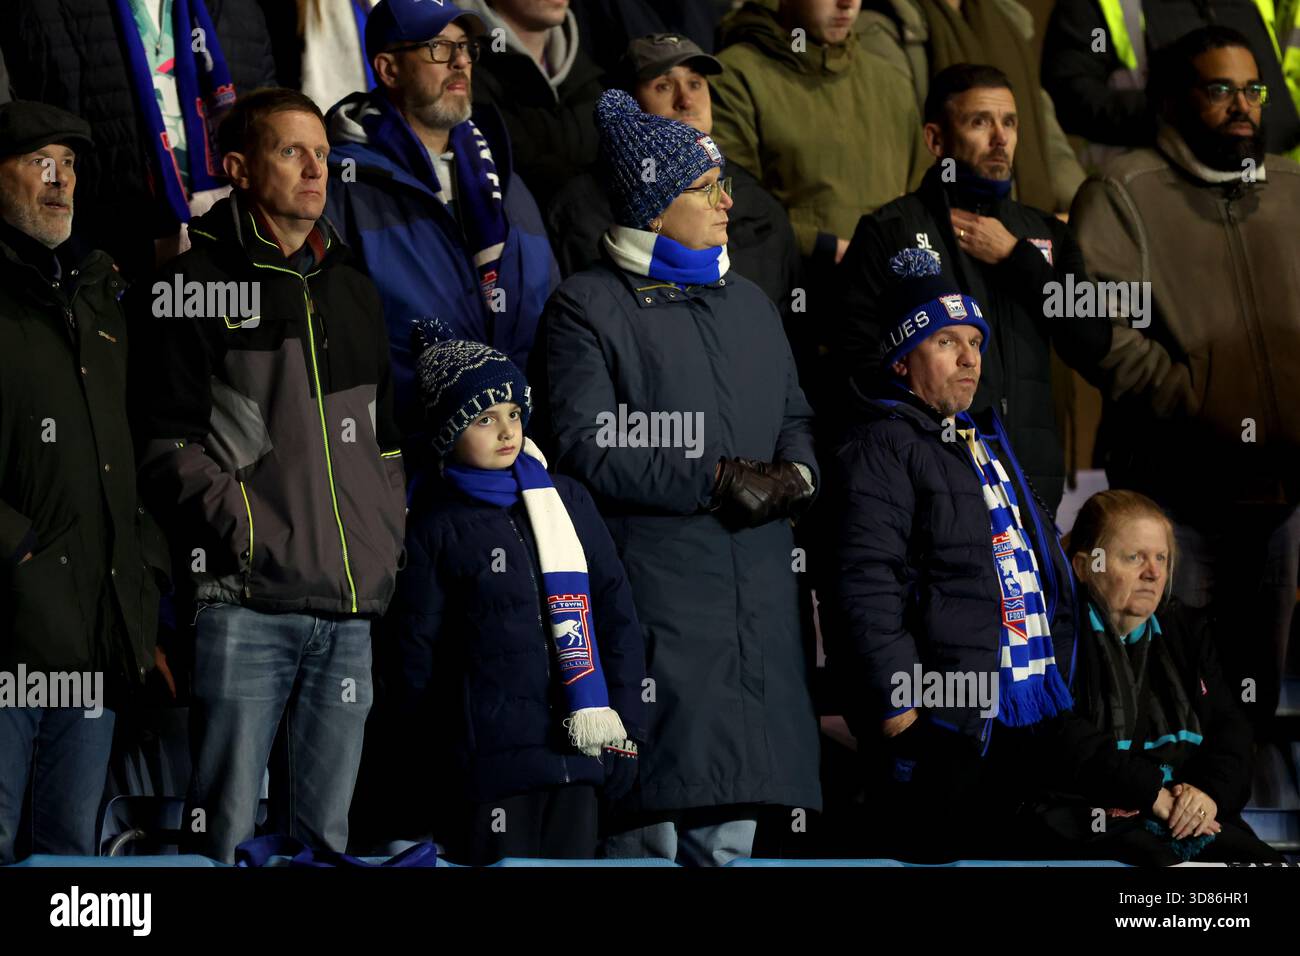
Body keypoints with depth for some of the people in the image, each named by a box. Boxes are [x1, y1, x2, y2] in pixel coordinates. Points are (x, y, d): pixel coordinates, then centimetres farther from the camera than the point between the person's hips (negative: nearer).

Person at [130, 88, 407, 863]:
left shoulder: (353, 291, 20)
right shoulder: (194, 288, 1)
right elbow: (170, 445, -6)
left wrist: (389, 534, 13)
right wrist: (250, 531, -16)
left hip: (352, 605, 6)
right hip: (245, 602, -6)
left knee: (327, 829, 8)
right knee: (228, 833, -8)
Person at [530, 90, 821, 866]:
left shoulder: (750, 305, 20)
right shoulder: (588, 308, -2)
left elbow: (796, 419, 24)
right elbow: (584, 446, -12)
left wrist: (794, 475, -1)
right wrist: (715, 481, -14)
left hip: (759, 601, 7)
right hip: (653, 592, -7)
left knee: (731, 825, 7)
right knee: (652, 814, -11)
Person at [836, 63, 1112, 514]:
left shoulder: (1043, 233, 19)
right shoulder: (891, 231, 6)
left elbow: (1090, 343, 6)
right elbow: (854, 355, -2)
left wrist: (1014, 257, 1)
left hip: (1031, 477, 4)